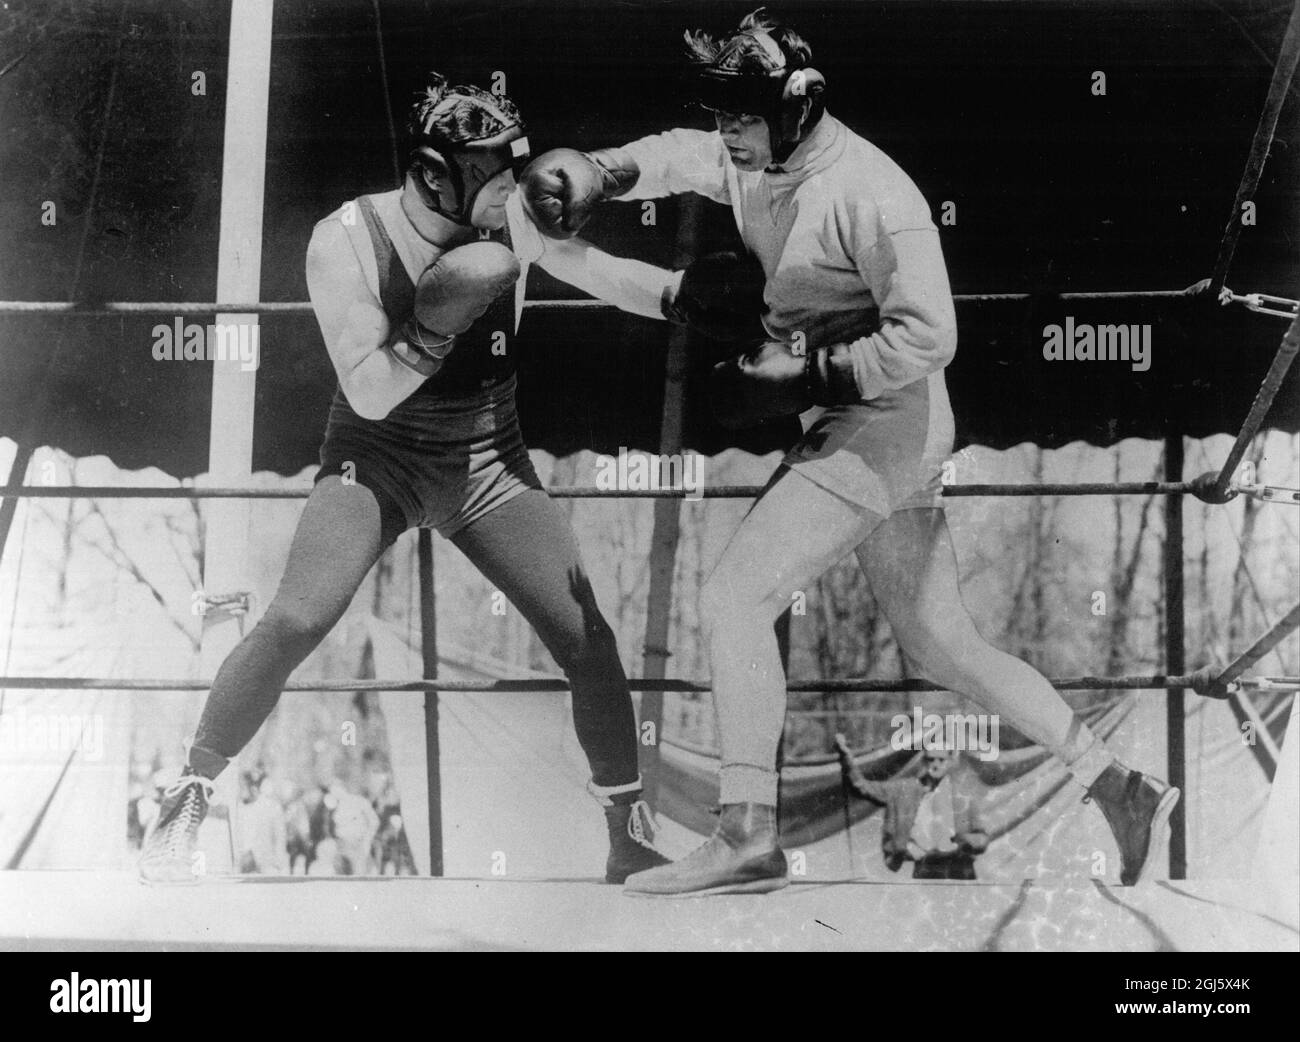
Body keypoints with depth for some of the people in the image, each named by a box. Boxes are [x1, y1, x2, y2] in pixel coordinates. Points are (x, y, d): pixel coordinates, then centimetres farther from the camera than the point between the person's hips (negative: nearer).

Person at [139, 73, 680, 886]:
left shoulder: (515, 221, -12)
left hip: (490, 466, 3)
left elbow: (613, 278, -2)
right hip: (379, 460, -3)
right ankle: (185, 808, -4)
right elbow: (367, 393, -22)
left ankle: (633, 841, 12)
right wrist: (436, 324, -35)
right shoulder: (347, 241, -19)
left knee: (589, 643, -5)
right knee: (293, 625, -21)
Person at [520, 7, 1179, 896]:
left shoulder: (868, 193, -19)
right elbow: (678, 157, 14)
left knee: (734, 597, -14)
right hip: (848, 429, 9)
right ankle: (1118, 788, 19)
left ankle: (749, 836, -14)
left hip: (884, 424, -9)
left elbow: (927, 337, -22)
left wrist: (804, 373, -20)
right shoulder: (755, 163, 6)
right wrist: (598, 173, -7)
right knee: (943, 646, 13)